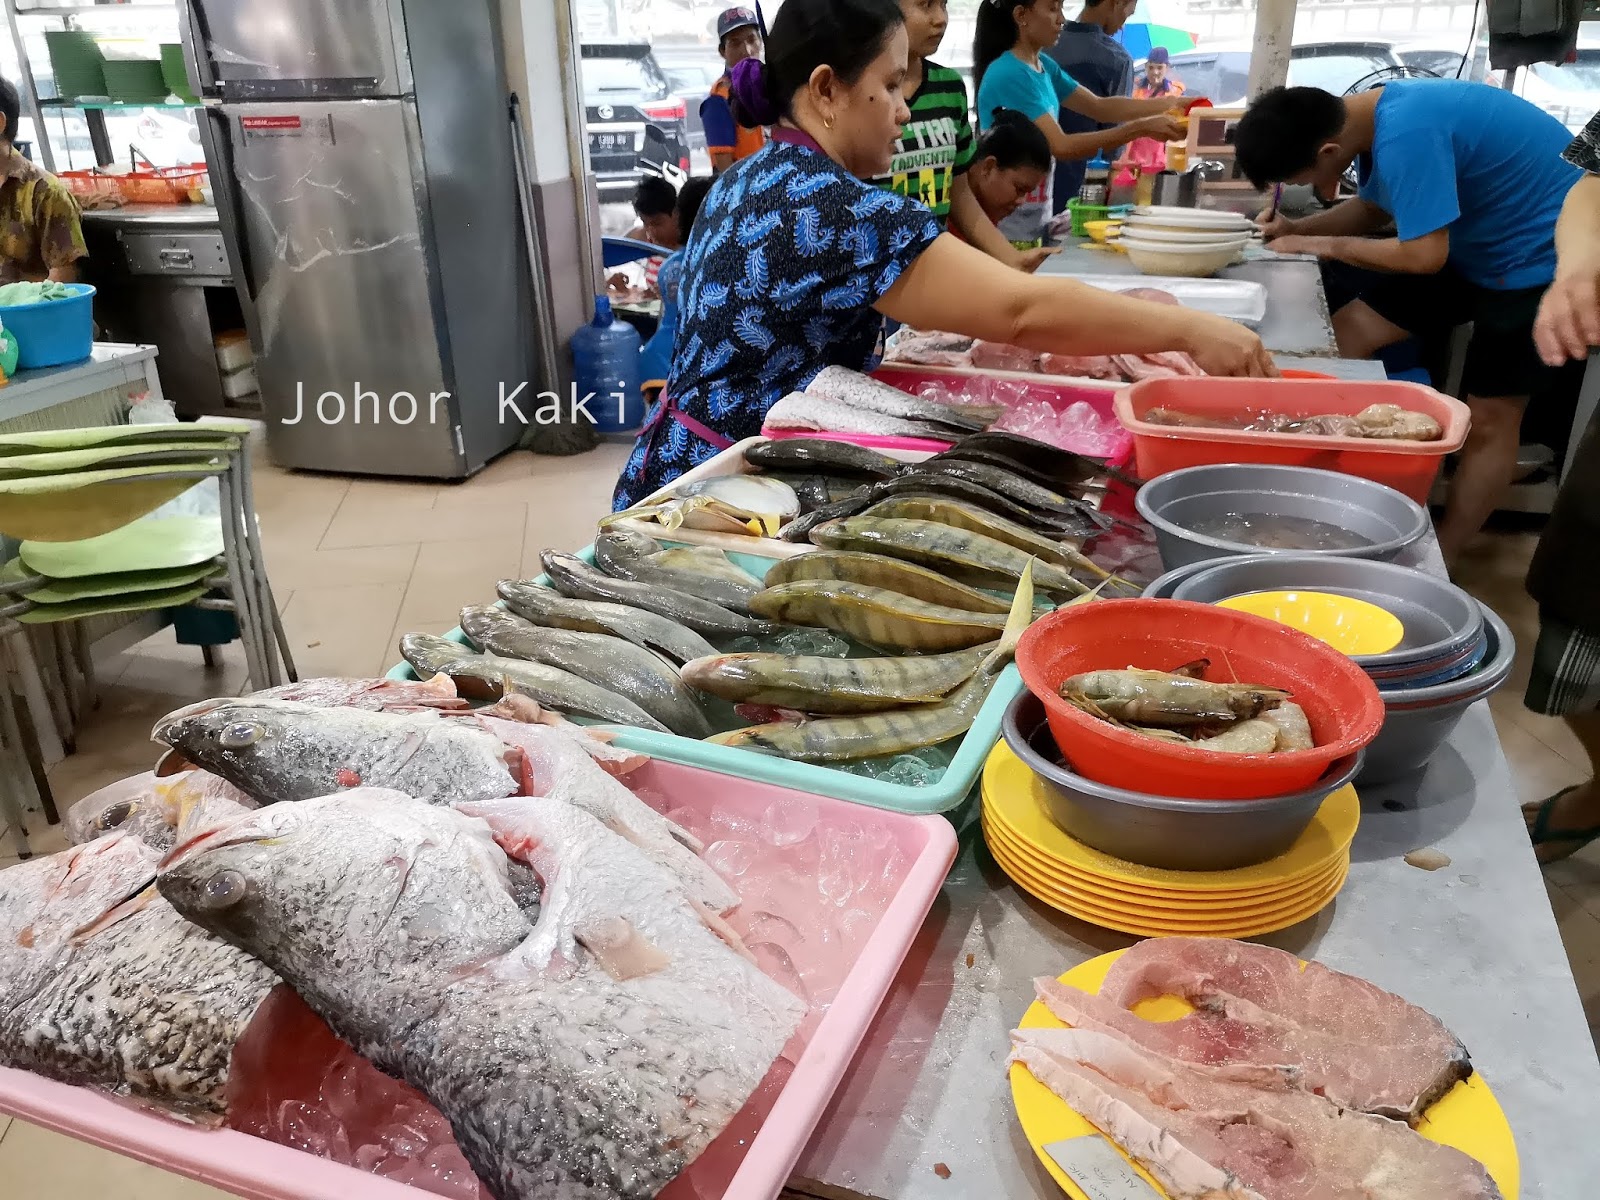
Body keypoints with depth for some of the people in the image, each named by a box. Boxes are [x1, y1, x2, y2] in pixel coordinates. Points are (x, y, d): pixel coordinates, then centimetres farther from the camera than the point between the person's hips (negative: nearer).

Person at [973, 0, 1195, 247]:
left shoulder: (1044, 66, 9)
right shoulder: (1009, 74, -19)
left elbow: (1099, 107, 13)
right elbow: (1061, 146, -24)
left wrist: (1171, 104, 2)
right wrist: (1141, 128, -24)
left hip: (1035, 222, 9)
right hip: (1008, 226, -9)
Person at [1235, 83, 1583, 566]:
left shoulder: (1407, 134, -34)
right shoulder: (1379, 118, -5)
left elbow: (1424, 254, -32)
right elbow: (1375, 208, 11)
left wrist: (1326, 245, -19)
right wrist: (1297, 228, -4)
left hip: (1537, 258, -9)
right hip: (1473, 242, 9)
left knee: (1490, 416, -3)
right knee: (1345, 335, 3)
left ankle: (1442, 558, 8)